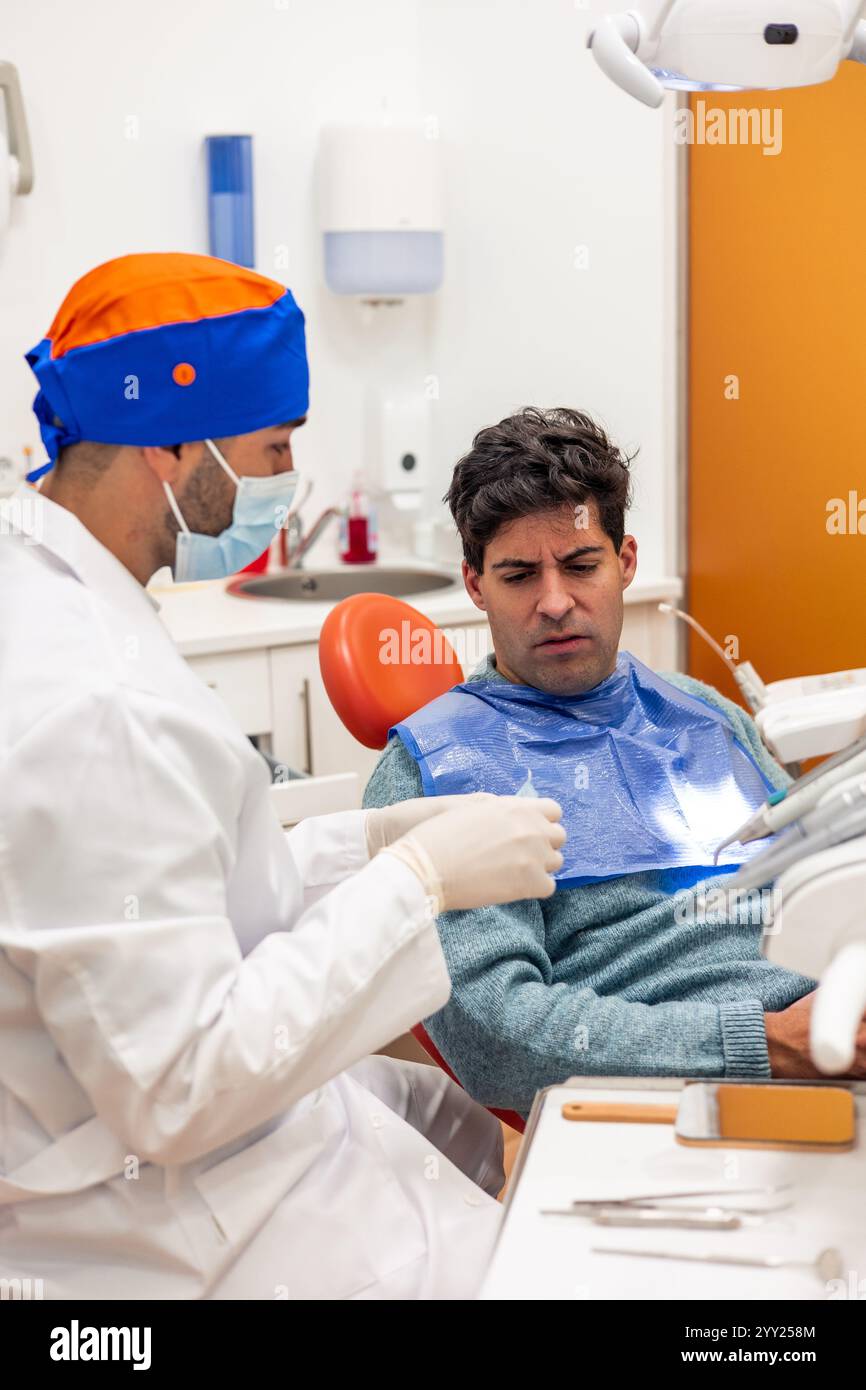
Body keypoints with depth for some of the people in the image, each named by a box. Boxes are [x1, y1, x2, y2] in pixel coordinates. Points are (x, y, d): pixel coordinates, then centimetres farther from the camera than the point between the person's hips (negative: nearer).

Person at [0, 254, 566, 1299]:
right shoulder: (98, 712, -31)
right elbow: (179, 1092, -29)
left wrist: (377, 838, 2)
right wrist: (418, 875, -24)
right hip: (163, 1224, -10)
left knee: (460, 1127, 27)